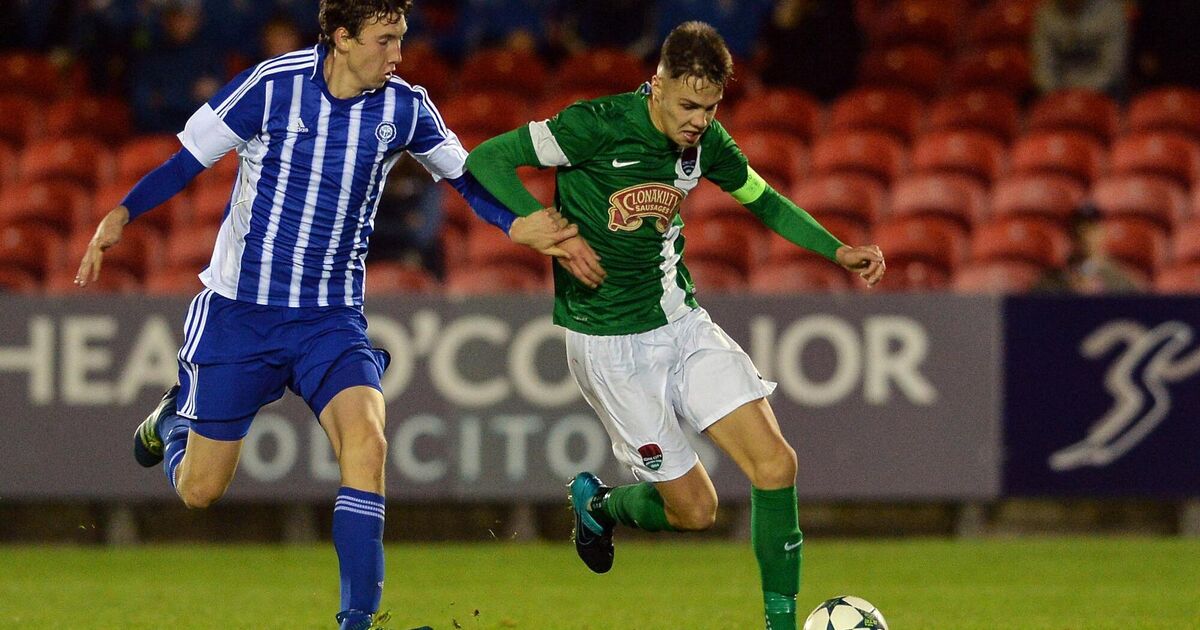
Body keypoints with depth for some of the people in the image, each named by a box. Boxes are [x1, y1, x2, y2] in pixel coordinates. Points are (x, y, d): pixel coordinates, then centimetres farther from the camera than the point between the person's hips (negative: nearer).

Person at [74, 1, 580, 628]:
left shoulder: (404, 107, -5)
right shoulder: (270, 86, -14)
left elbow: (462, 171, 9)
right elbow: (189, 157, -5)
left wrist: (516, 226, -7)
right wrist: (121, 214, -18)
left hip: (331, 318, 2)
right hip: (238, 311, -2)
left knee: (366, 439, -26)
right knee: (199, 490, 6)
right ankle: (175, 417, 44)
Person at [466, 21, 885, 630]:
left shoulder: (706, 141, 0)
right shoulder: (598, 125, -19)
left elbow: (764, 200, 19)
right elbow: (485, 160, -17)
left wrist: (837, 250, 8)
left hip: (682, 322, 6)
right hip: (610, 343, -6)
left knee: (776, 465, -10)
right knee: (694, 508, -2)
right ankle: (599, 504, 30)